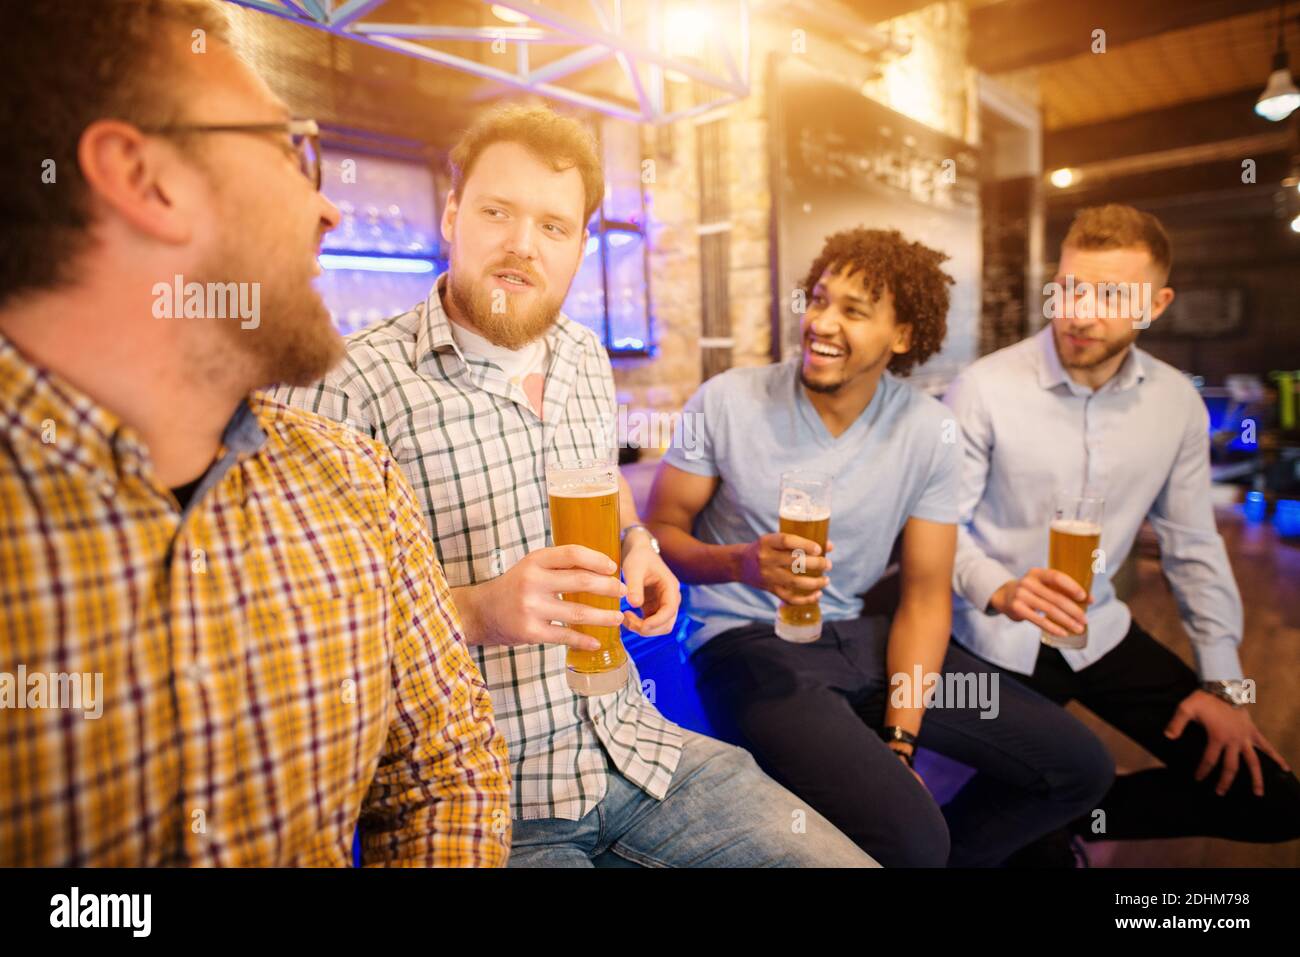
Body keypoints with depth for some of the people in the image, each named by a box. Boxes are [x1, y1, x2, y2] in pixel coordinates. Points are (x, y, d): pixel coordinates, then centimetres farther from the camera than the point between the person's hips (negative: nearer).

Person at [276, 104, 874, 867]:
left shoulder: (587, 359, 7)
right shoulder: (355, 383, -15)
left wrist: (636, 542, 5)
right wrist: (477, 612, -27)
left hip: (631, 743, 6)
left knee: (843, 856, 3)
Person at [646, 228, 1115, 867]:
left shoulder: (929, 431, -3)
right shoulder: (726, 401, -11)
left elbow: (925, 596, 0)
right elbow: (658, 533, -6)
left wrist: (899, 741, -9)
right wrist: (744, 563, -28)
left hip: (859, 633, 5)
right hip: (747, 641, -4)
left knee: (1079, 768, 3)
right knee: (907, 837, -25)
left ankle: (941, 853, 26)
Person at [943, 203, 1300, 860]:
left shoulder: (1176, 402, -2)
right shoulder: (982, 390, -18)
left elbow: (1193, 546, 5)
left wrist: (1222, 682, 2)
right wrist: (999, 591, -33)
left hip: (1100, 631, 5)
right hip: (998, 639, -4)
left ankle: (1069, 822, 20)